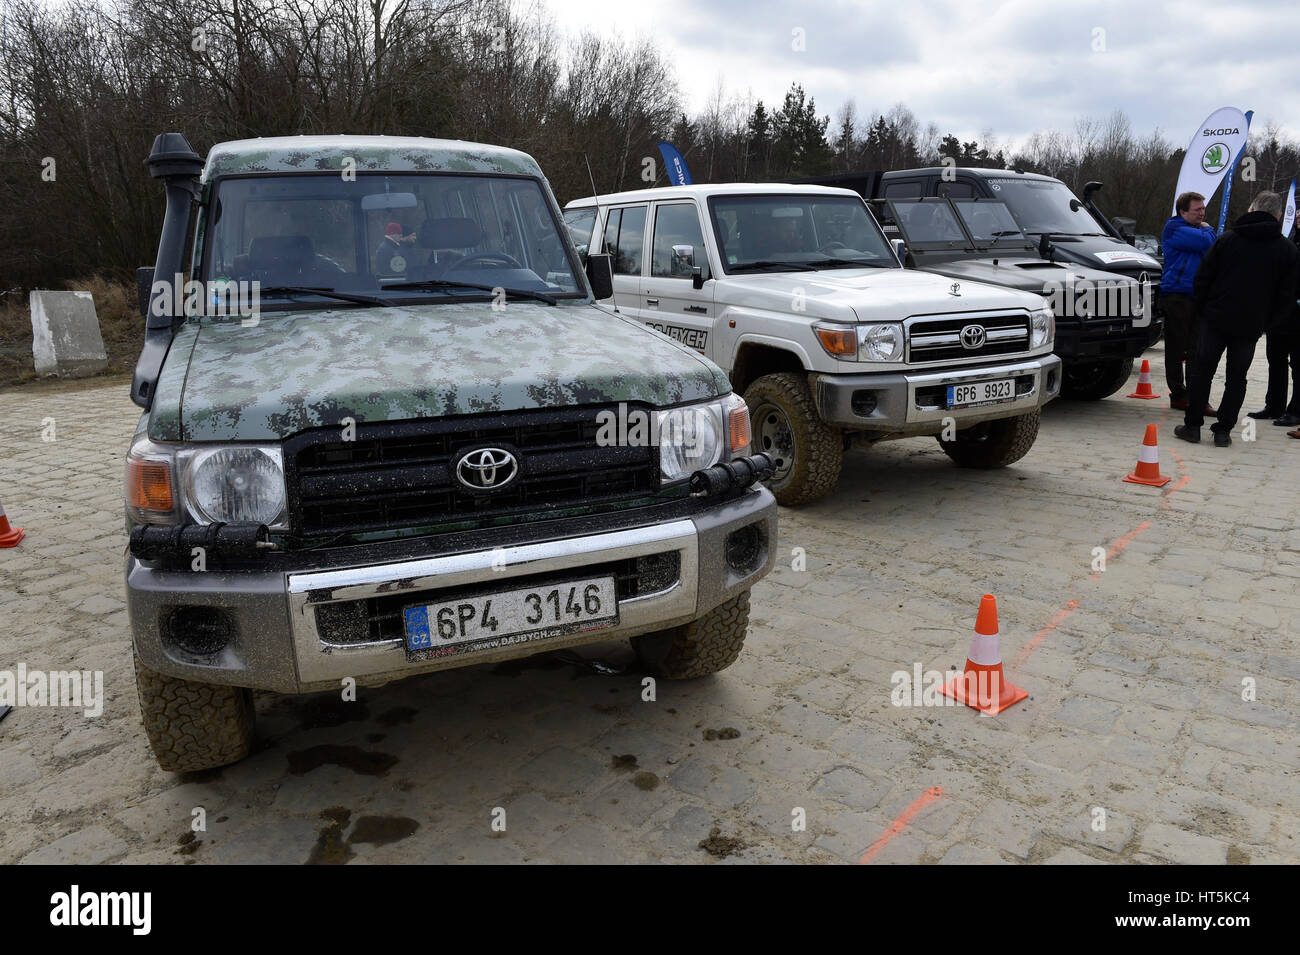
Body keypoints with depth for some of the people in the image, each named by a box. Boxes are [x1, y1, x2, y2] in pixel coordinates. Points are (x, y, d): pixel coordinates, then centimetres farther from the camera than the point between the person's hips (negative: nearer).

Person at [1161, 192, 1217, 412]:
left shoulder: (1198, 229, 22)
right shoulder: (1175, 228, -5)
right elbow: (1206, 243, -17)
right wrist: (1207, 229, 1)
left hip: (1198, 296, 8)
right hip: (1176, 295, -8)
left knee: (1198, 350, 4)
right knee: (1176, 349, 0)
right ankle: (1178, 395, 6)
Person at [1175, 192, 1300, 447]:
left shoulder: (1227, 238, 1)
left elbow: (1203, 278, 0)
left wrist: (1200, 308, 9)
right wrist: (1269, 324, 10)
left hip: (1216, 318, -1)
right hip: (1251, 324, 1)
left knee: (1203, 370, 6)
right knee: (1237, 378, 8)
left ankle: (1192, 425, 6)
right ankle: (1223, 431, 8)